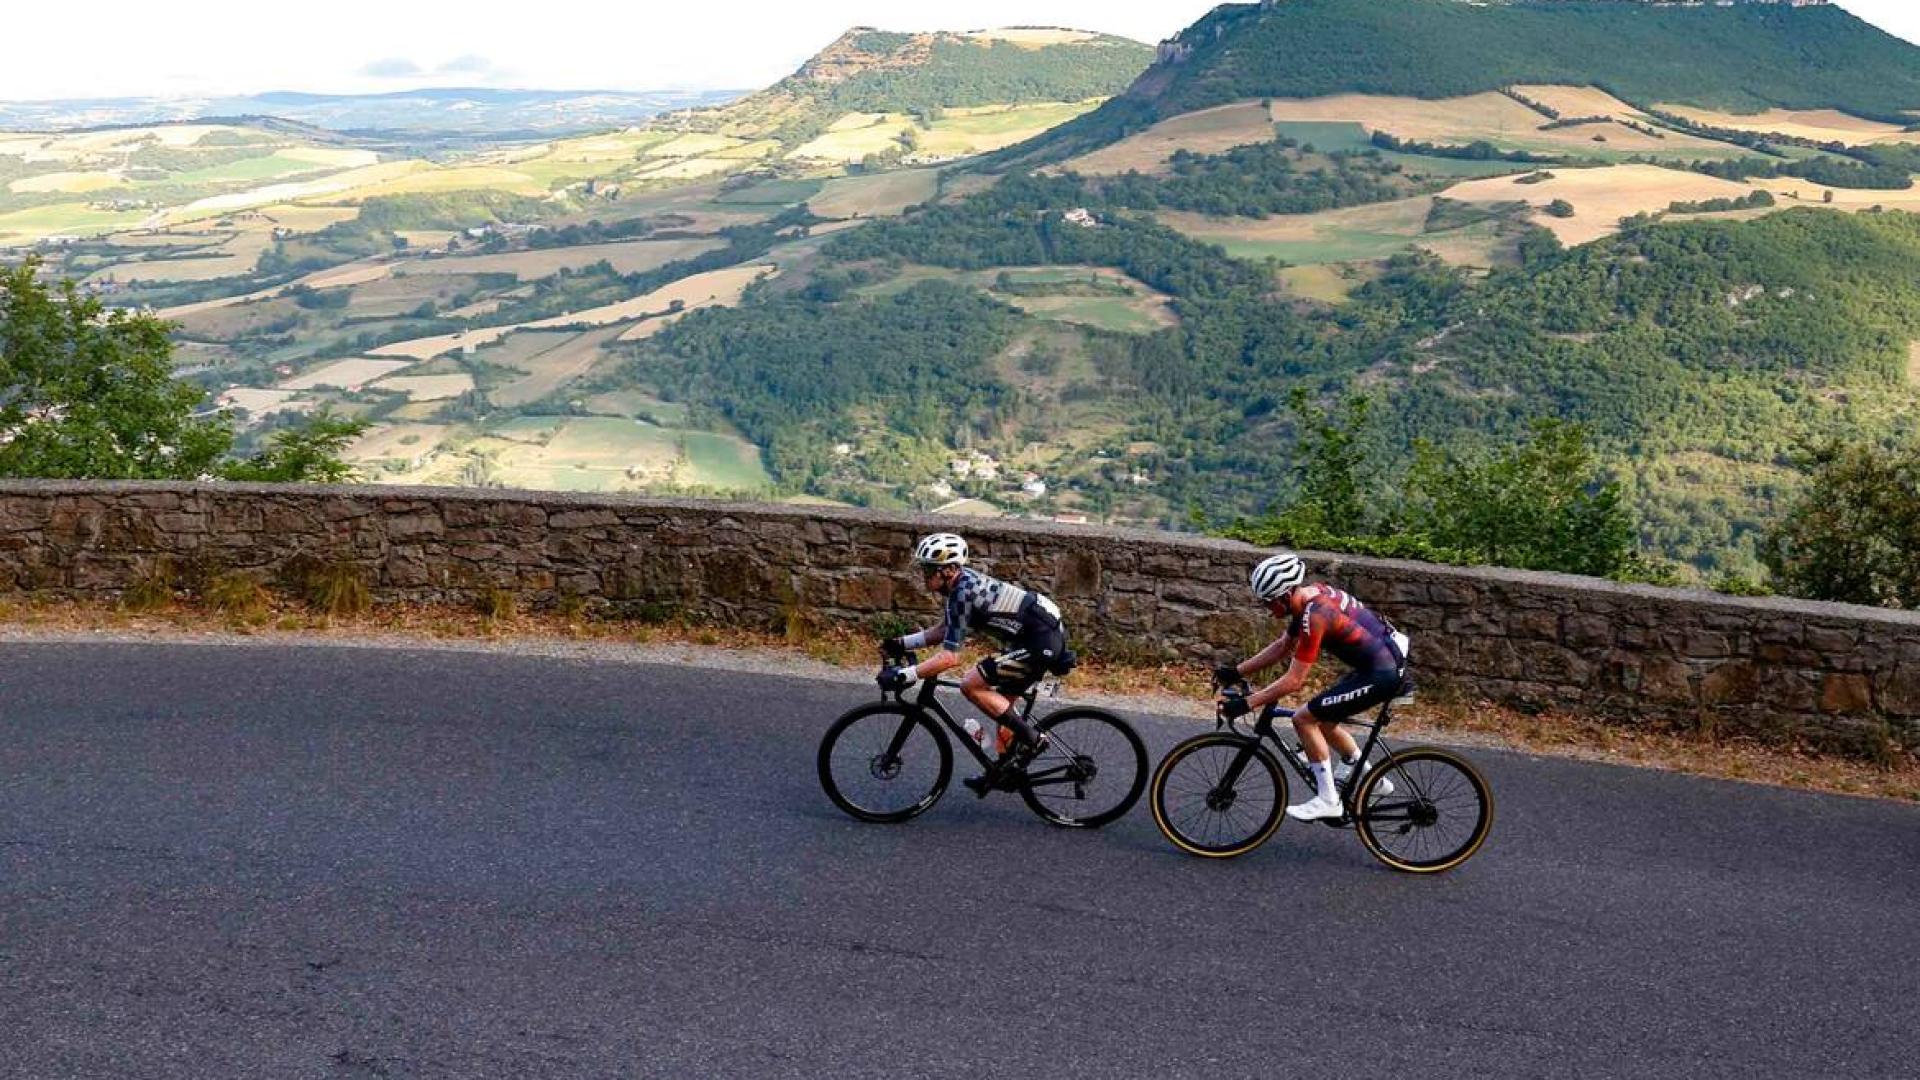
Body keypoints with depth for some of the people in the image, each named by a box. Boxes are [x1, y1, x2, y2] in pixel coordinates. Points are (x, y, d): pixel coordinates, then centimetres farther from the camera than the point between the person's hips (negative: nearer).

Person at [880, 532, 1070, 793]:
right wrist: (904, 643, 14)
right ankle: (1001, 770, 33)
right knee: (1003, 701, 21)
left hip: (1042, 642, -11)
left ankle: (1031, 739, -5)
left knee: (971, 686, -12)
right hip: (1048, 633, 11)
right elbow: (944, 629, 22)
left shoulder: (962, 594, -21)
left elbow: (949, 657, -24)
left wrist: (904, 675, -22)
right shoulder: (962, 581, 8)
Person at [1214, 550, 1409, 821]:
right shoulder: (1311, 595, 4)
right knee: (1322, 721, 21)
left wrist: (1245, 704, -18)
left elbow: (1293, 681, -23)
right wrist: (1236, 672, 13)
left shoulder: (1315, 617, -24)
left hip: (1382, 675, -10)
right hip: (1389, 664, 10)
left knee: (1304, 719, -8)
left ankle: (1328, 800, -1)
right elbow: (1282, 646, 16)